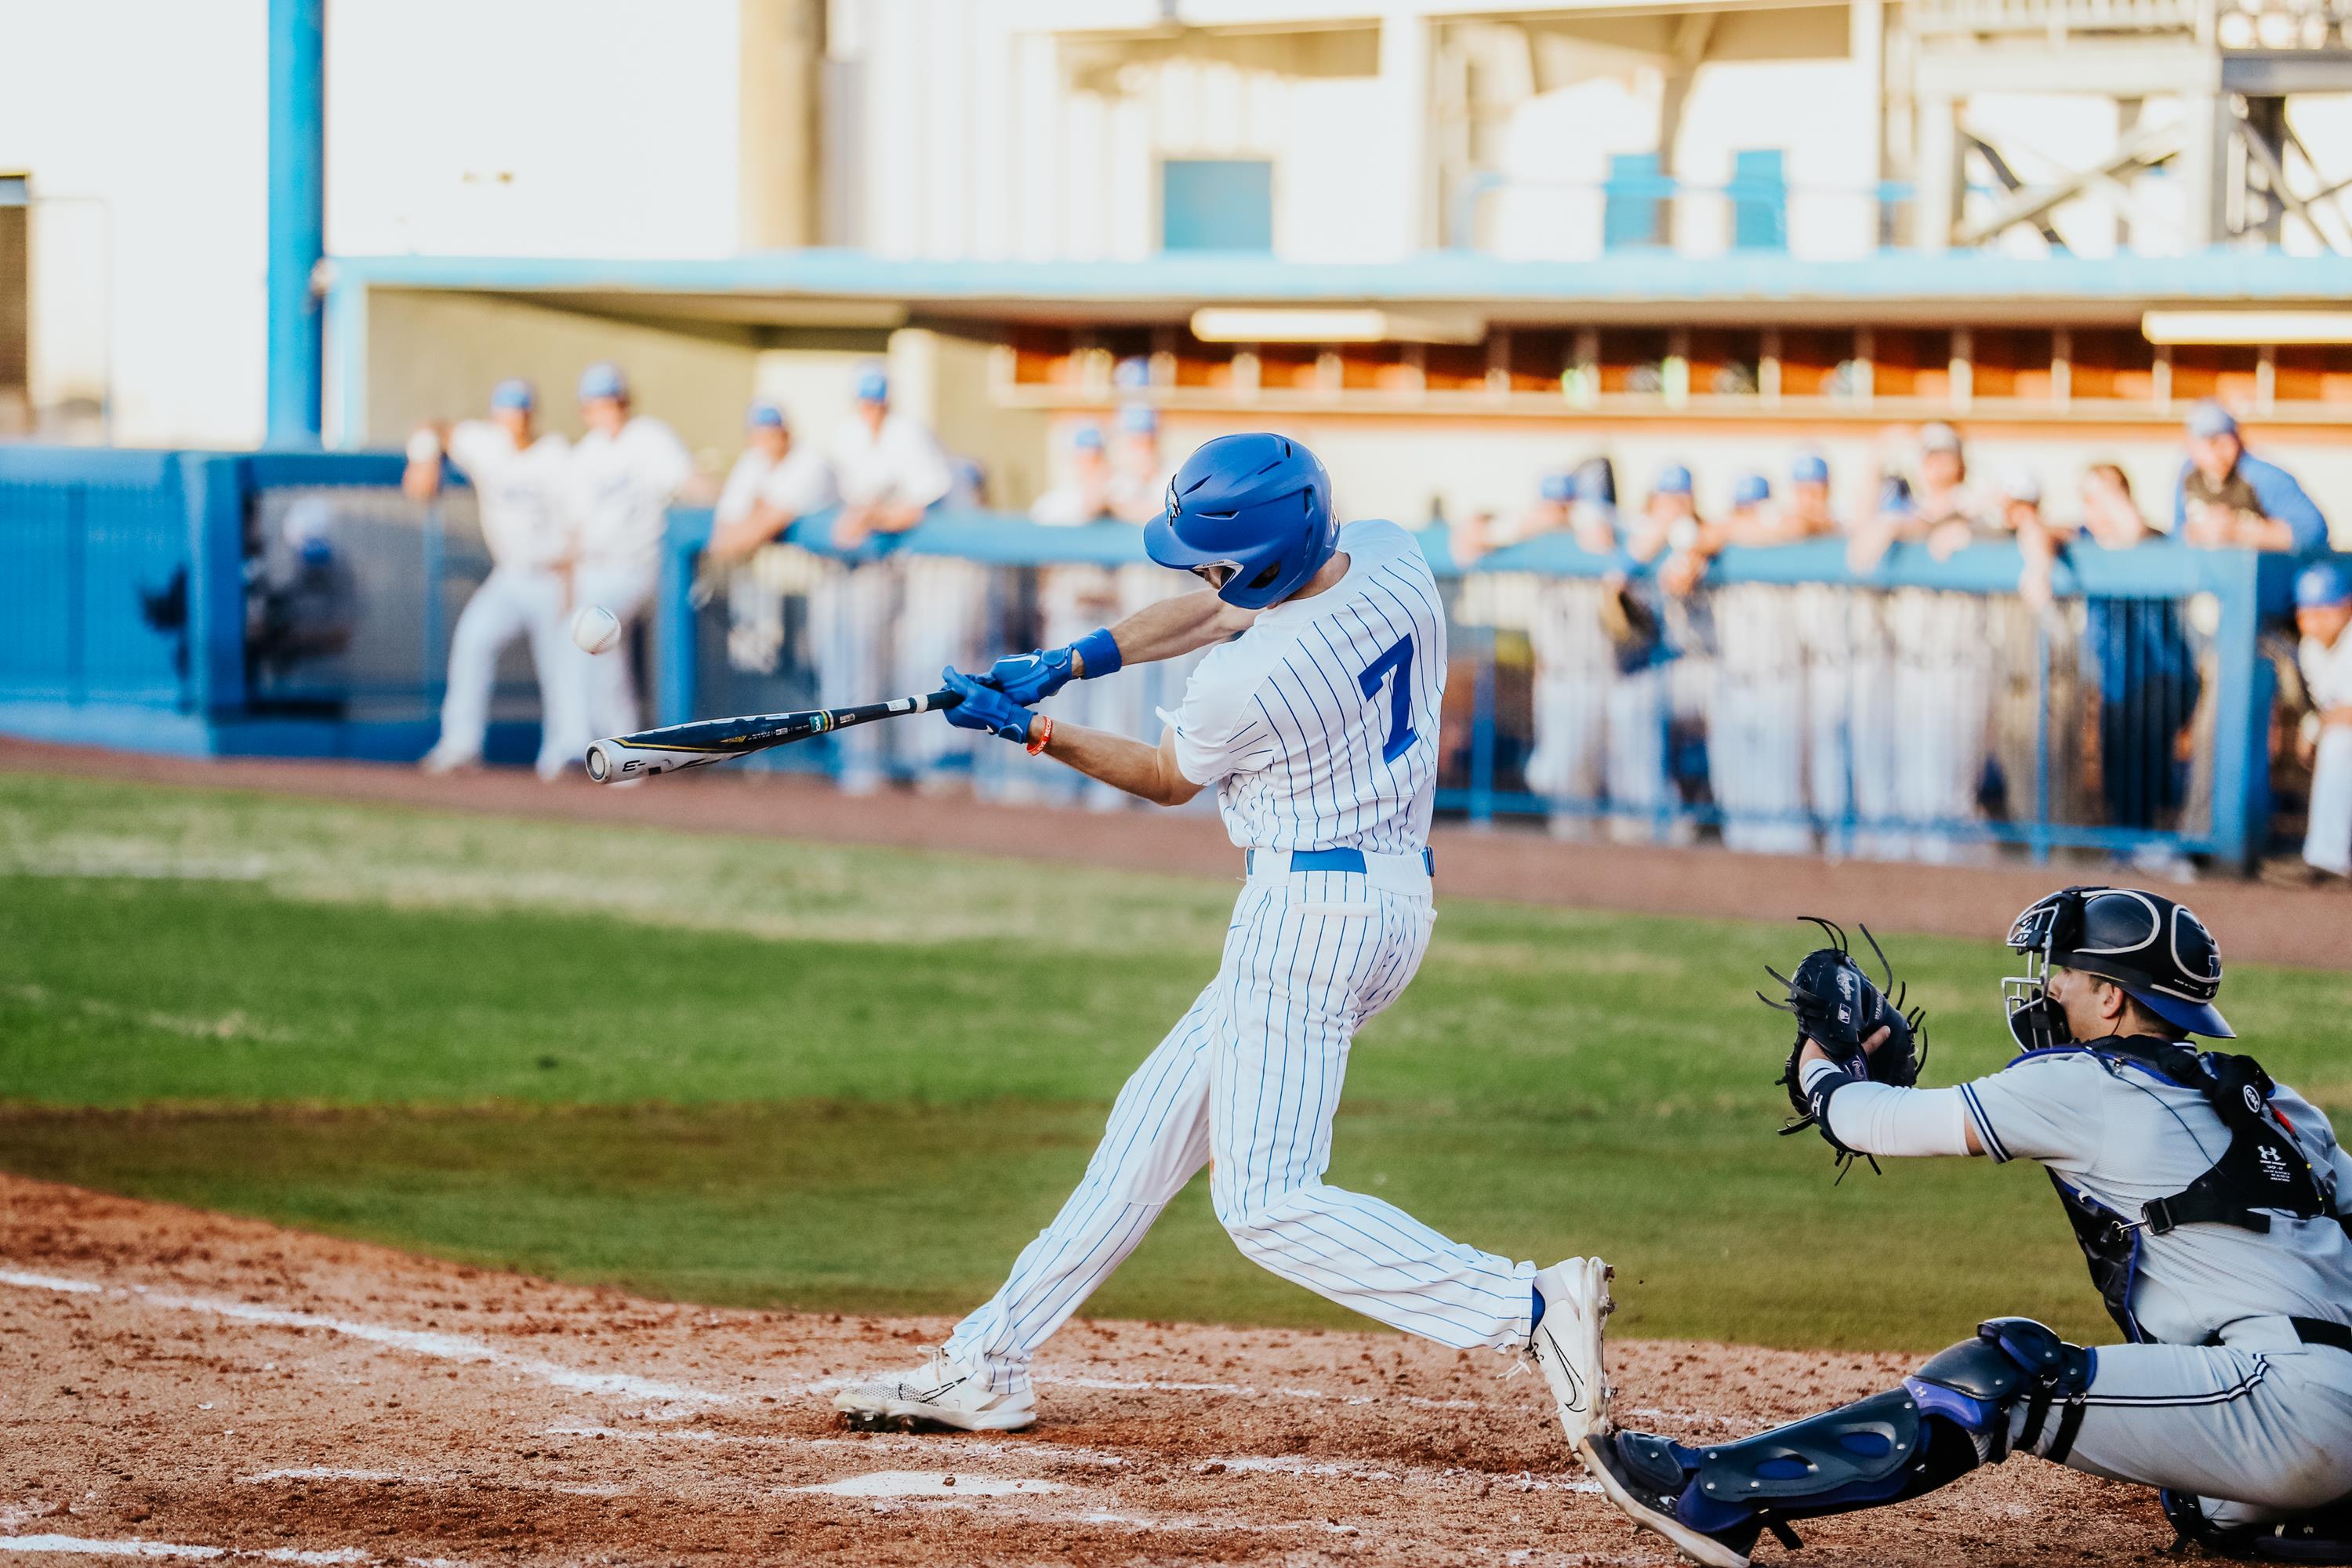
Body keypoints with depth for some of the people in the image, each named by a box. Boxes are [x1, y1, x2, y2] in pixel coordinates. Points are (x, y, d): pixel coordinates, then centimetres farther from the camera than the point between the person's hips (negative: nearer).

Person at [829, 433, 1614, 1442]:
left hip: (1308, 910, -10)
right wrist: (1066, 664, 9)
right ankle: (987, 1365, 24)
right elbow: (1226, 608, 14)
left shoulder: (1242, 682, -23)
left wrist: (1034, 732, 11)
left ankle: (1531, 1307, -20)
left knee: (1267, 1206, -8)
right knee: (1159, 1121, 17)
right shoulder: (1392, 556, -1)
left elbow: (1165, 779, -1)